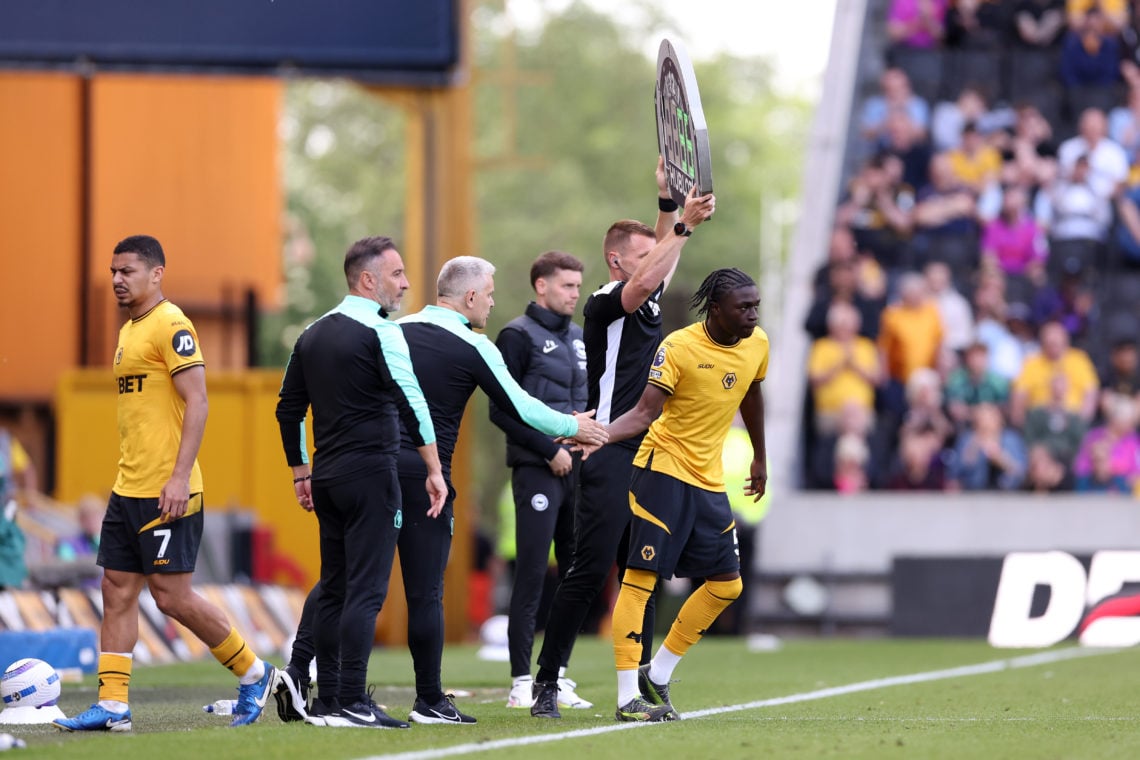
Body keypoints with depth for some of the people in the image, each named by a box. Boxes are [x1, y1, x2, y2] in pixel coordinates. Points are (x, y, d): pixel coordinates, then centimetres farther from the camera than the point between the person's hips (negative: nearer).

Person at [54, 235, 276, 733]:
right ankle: (111, 706, 5)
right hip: (128, 488, 9)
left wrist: (180, 477, -23)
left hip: (166, 492, -9)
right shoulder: (130, 331, 17)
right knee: (117, 592, 5)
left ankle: (253, 674, 10)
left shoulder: (170, 326, -11)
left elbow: (197, 402, -17)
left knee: (171, 595, -6)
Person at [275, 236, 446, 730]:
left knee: (333, 589, 10)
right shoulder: (379, 332, -9)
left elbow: (288, 410, 18)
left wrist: (301, 474, 24)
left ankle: (326, 702, 11)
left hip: (327, 479, 8)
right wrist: (434, 470, -10)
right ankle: (351, 703, -14)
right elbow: (411, 402, -14)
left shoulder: (313, 335, 14)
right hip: (370, 472, -8)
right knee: (366, 590, -9)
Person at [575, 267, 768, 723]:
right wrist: (599, 435, -37)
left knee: (726, 584, 7)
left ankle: (656, 677, 19)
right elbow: (646, 412, -20)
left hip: (709, 480, 7)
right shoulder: (679, 348, -15)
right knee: (640, 577, -9)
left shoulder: (757, 344, 4)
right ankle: (627, 697, -9)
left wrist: (760, 459, 31)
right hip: (663, 470, -7)